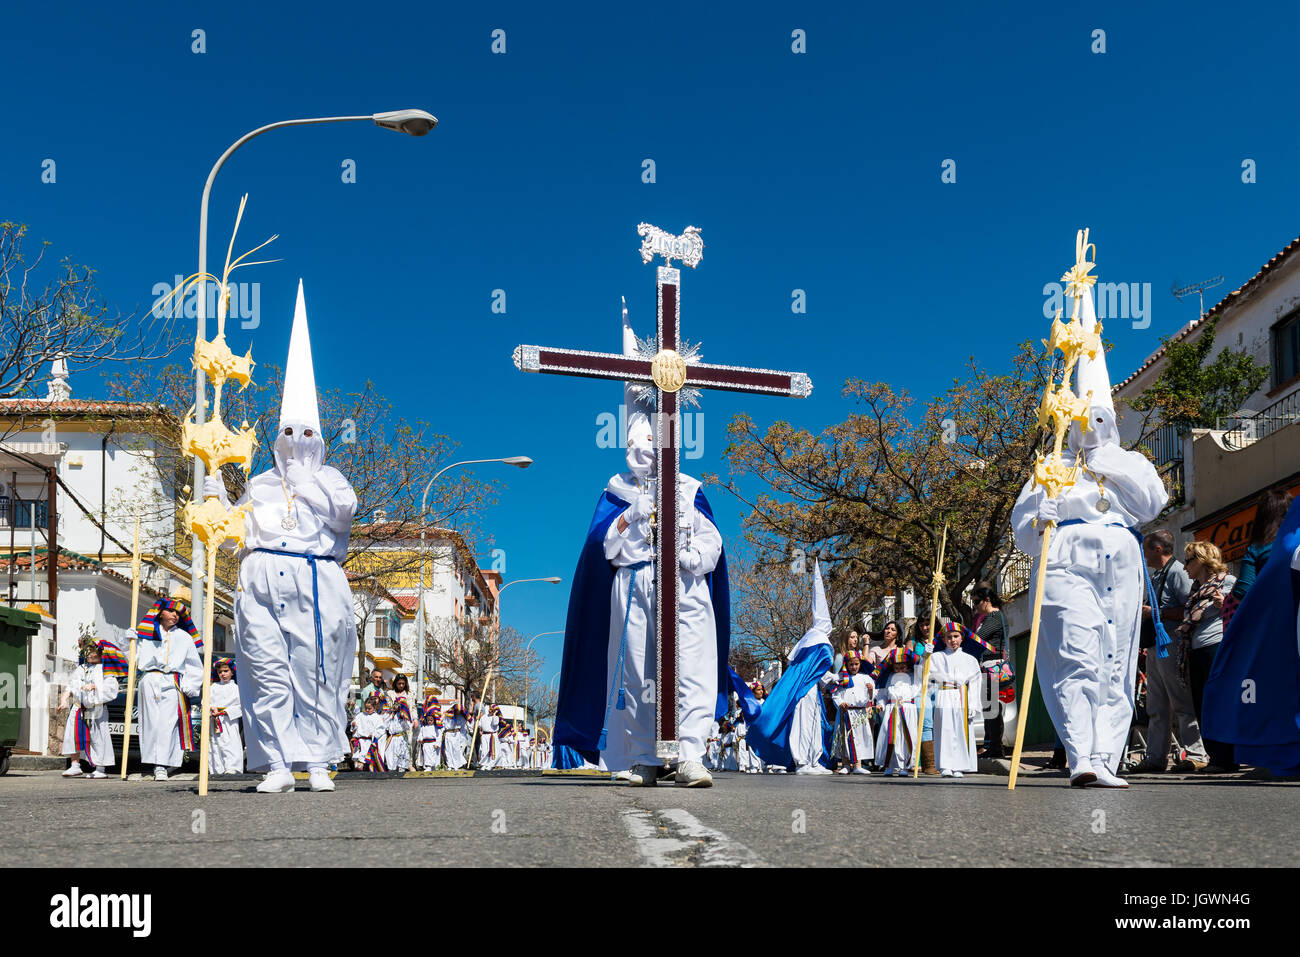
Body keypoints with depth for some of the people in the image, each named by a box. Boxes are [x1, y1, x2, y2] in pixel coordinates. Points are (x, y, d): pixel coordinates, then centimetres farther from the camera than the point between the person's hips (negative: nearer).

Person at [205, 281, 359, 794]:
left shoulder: (329, 478, 17)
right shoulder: (259, 485, 23)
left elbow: (343, 512, -4)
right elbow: (239, 533, 20)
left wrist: (304, 481, -3)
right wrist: (218, 500, 10)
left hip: (317, 583, -2)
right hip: (262, 581, 2)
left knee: (317, 670, -6)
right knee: (268, 670, -7)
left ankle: (317, 762, -2)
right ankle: (278, 764, -6)